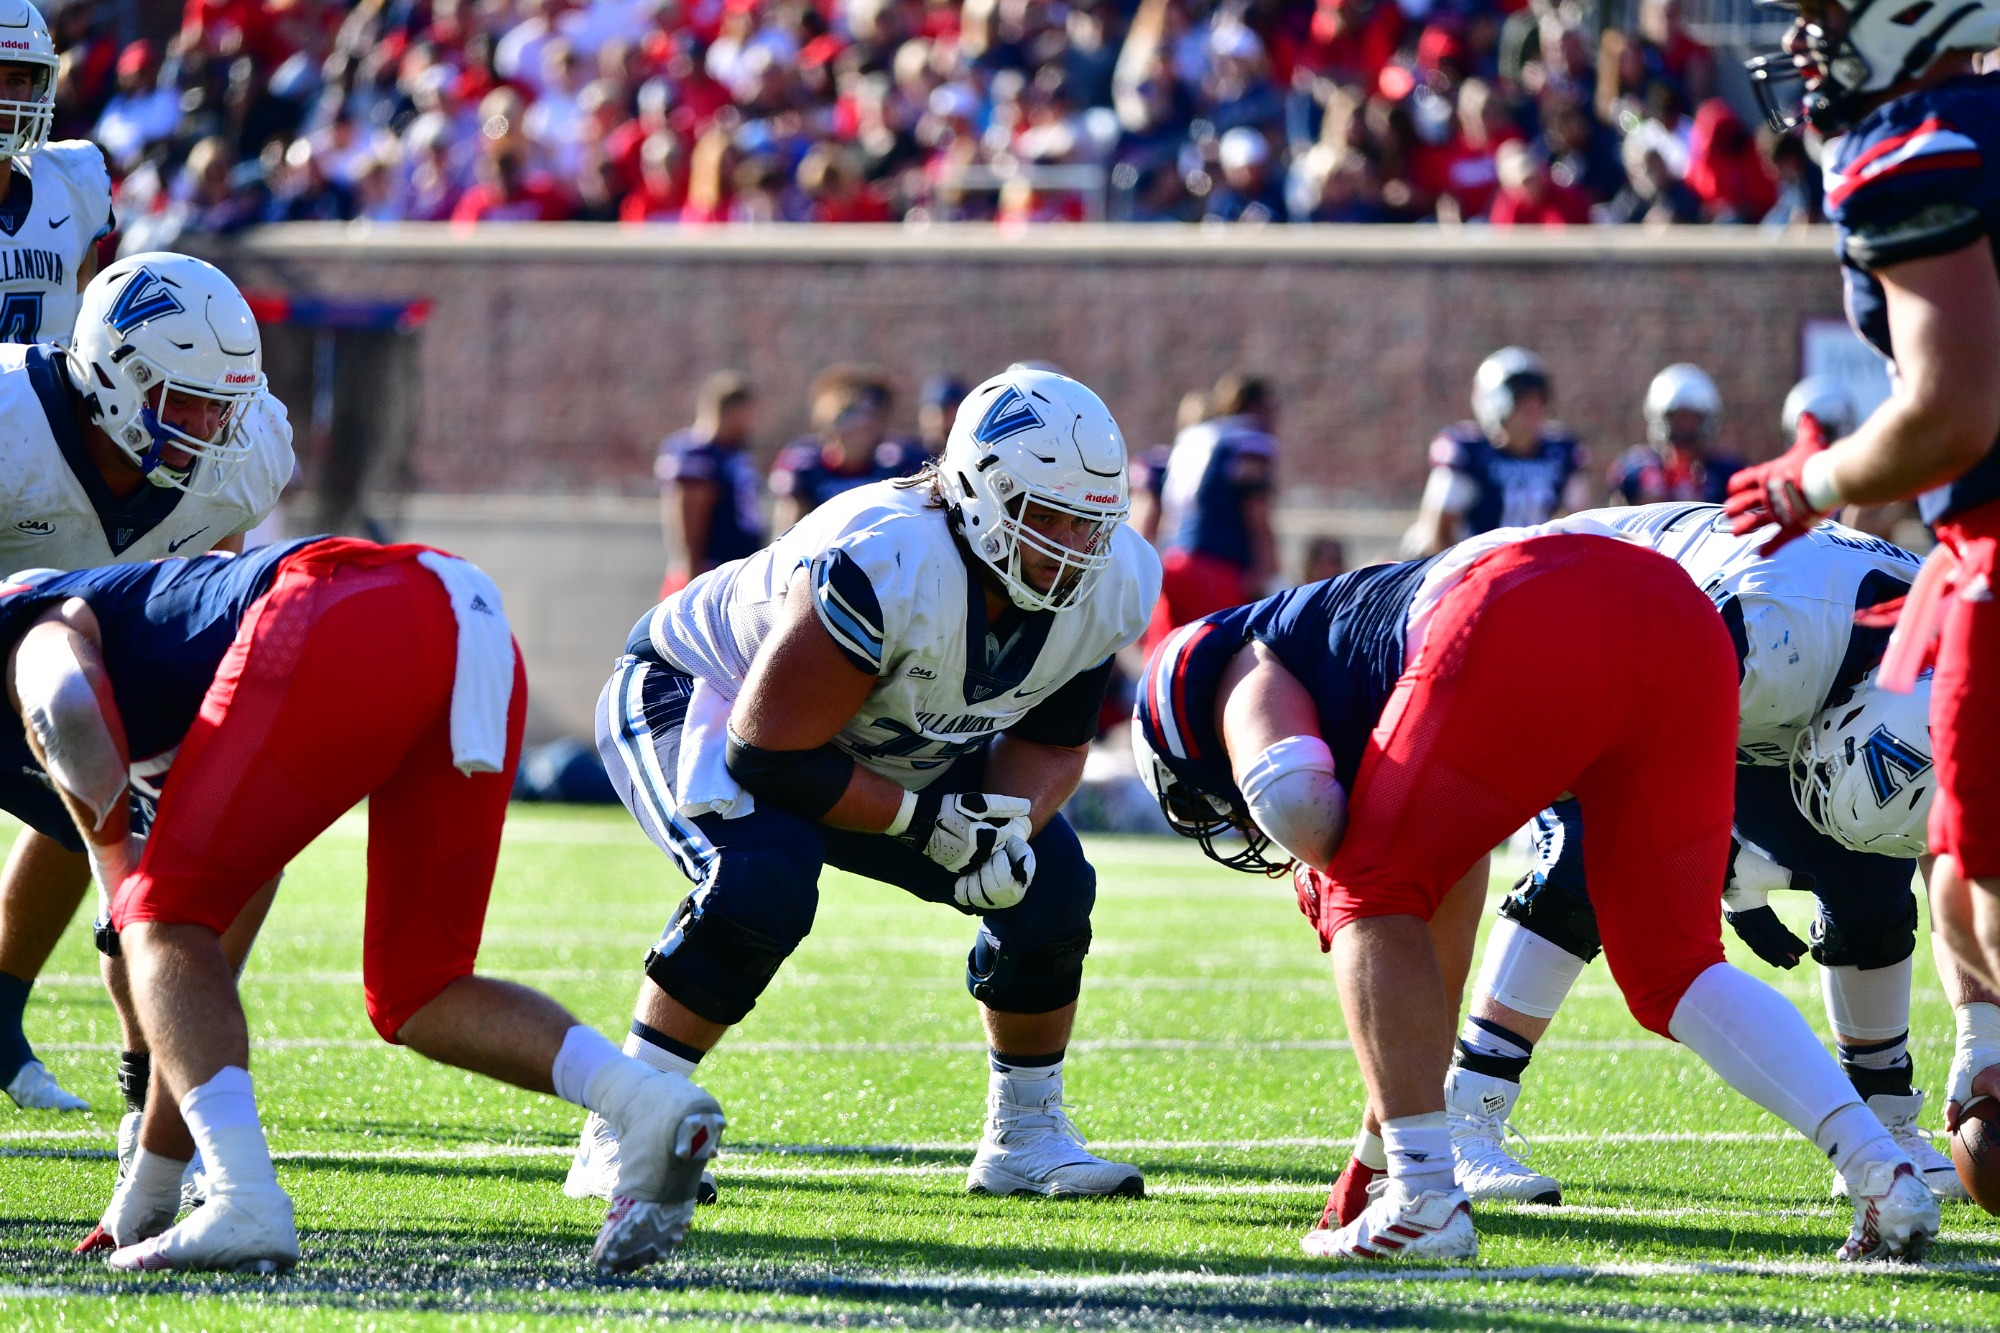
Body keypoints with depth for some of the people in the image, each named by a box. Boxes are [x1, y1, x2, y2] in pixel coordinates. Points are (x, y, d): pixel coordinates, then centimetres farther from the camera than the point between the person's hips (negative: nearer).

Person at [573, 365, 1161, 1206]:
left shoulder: (1107, 586, -18)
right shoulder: (888, 568, -41)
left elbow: (1052, 743, -2)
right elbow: (767, 753, -35)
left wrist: (1011, 821, -24)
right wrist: (925, 819, -30)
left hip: (884, 752, 7)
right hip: (699, 697, -7)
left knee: (1050, 885, -5)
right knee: (761, 882, -33)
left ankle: (1025, 1137, 13)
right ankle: (620, 1137, -23)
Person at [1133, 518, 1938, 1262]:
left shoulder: (1247, 668, 25)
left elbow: (1290, 798, -1)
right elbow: (1442, 938, 49)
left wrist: (1328, 873, 22)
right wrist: (1383, 1133, 57)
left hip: (1528, 631, -7)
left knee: (1373, 898, 11)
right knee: (1670, 970, 16)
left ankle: (1423, 1199, 1)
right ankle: (1882, 1174, 2)